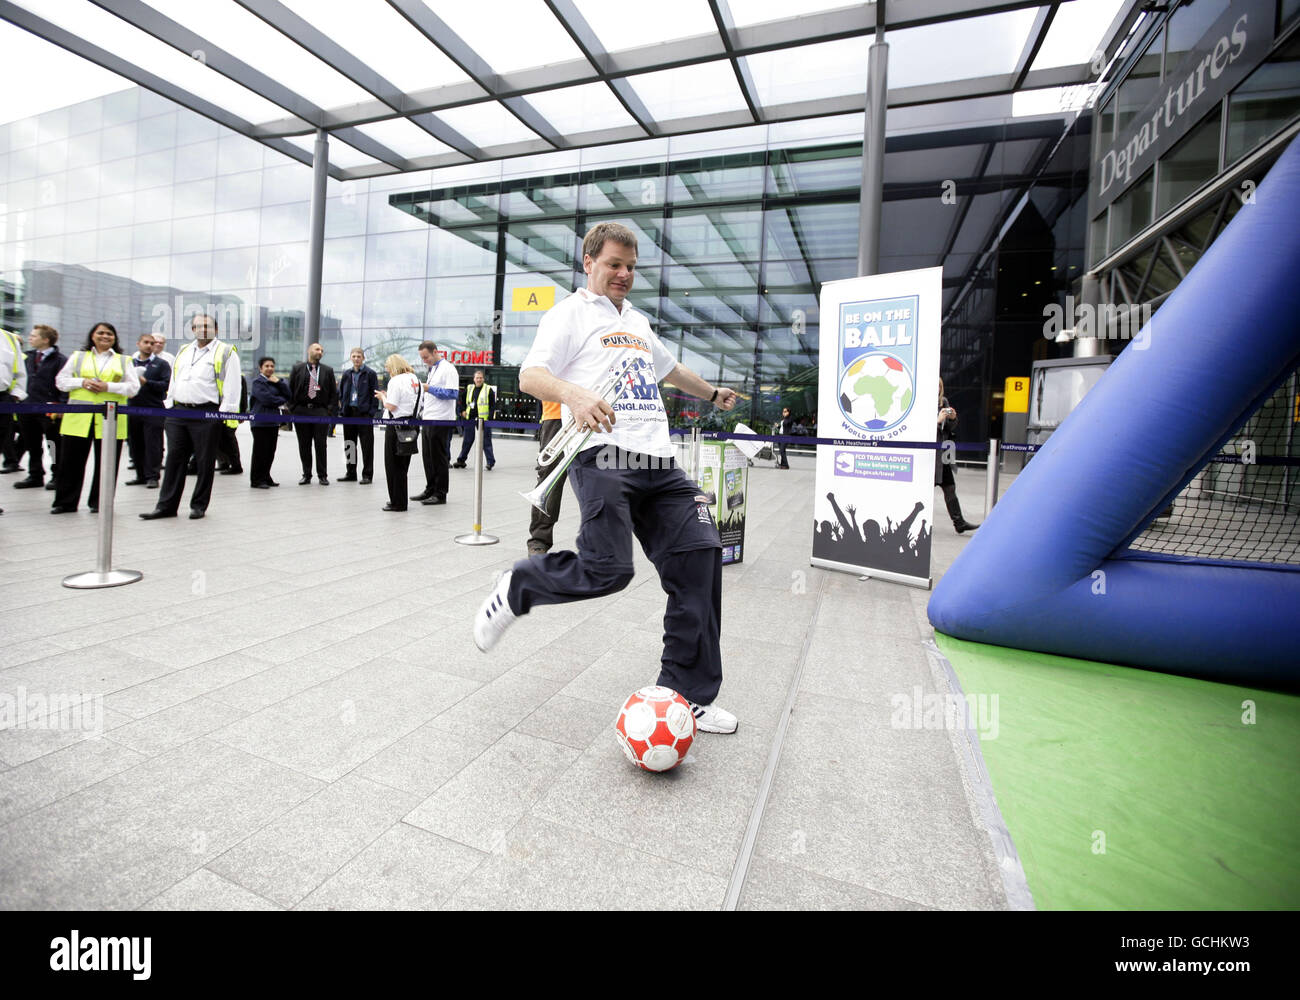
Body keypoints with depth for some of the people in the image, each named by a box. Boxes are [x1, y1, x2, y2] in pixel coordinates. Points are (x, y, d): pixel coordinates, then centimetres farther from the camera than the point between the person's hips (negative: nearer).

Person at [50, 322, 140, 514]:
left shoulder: (124, 361, 11)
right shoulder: (78, 357, 16)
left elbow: (134, 387, 2)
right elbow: (61, 380, 12)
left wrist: (108, 386, -12)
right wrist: (82, 382, -7)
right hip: (79, 417, 1)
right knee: (71, 460, 3)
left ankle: (99, 502, 12)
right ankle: (65, 502, 12)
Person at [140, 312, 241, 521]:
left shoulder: (226, 353, 2)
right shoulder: (183, 351, 20)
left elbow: (231, 387, -6)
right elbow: (173, 383, 23)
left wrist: (224, 415, -13)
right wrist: (169, 409, 14)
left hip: (206, 415, -6)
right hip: (178, 411, 6)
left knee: (204, 462, 0)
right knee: (174, 459, 6)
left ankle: (199, 505, 10)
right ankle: (166, 505, 11)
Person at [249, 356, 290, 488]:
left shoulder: (276, 381, 18)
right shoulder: (257, 382, -4)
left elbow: (287, 394, 7)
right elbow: (266, 399, -16)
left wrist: (279, 382, -5)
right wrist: (282, 401, -1)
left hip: (274, 421, 7)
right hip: (261, 421, -7)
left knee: (270, 452, 9)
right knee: (260, 451, -5)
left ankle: (266, 478, 18)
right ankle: (256, 480, 0)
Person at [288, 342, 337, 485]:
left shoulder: (328, 370, 10)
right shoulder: (297, 368, 8)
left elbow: (333, 392, 9)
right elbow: (290, 389, 8)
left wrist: (329, 409, 0)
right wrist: (293, 408, 0)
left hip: (320, 411, 0)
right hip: (301, 411, 1)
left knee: (321, 444, -1)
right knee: (304, 445, 5)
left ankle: (322, 475, 7)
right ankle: (306, 475, 13)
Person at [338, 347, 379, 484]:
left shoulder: (370, 374, -1)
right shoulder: (346, 374, 13)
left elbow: (374, 394, -4)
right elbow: (340, 392, 20)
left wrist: (372, 412, -11)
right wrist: (343, 407, 7)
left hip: (364, 413, -5)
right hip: (349, 413, 5)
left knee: (367, 445, -4)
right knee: (349, 445, 10)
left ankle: (367, 474, 2)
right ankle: (351, 473, 19)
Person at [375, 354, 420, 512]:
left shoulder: (396, 381, -12)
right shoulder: (415, 379, 12)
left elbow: (391, 406, -16)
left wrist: (382, 397, 3)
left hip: (396, 426, -8)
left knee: (393, 465, 1)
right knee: (403, 465, 15)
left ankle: (397, 502, 5)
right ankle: (401, 500, 22)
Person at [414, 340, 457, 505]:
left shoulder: (447, 368, -8)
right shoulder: (432, 369, 20)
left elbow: (453, 393, -19)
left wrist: (429, 389, -19)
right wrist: (421, 406, 20)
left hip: (441, 420, -9)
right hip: (428, 420, 9)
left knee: (440, 458, -3)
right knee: (428, 458, 12)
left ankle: (440, 494, 3)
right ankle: (430, 490, 21)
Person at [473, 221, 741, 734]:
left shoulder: (638, 321, 30)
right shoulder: (570, 313, 8)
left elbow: (669, 368, 47)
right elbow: (530, 376, -6)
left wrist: (712, 393, 59)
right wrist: (574, 393, -27)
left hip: (659, 462, 7)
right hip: (605, 458, -7)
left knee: (700, 554, -4)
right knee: (607, 568, -22)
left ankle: (687, 695, 7)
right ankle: (517, 587, 11)